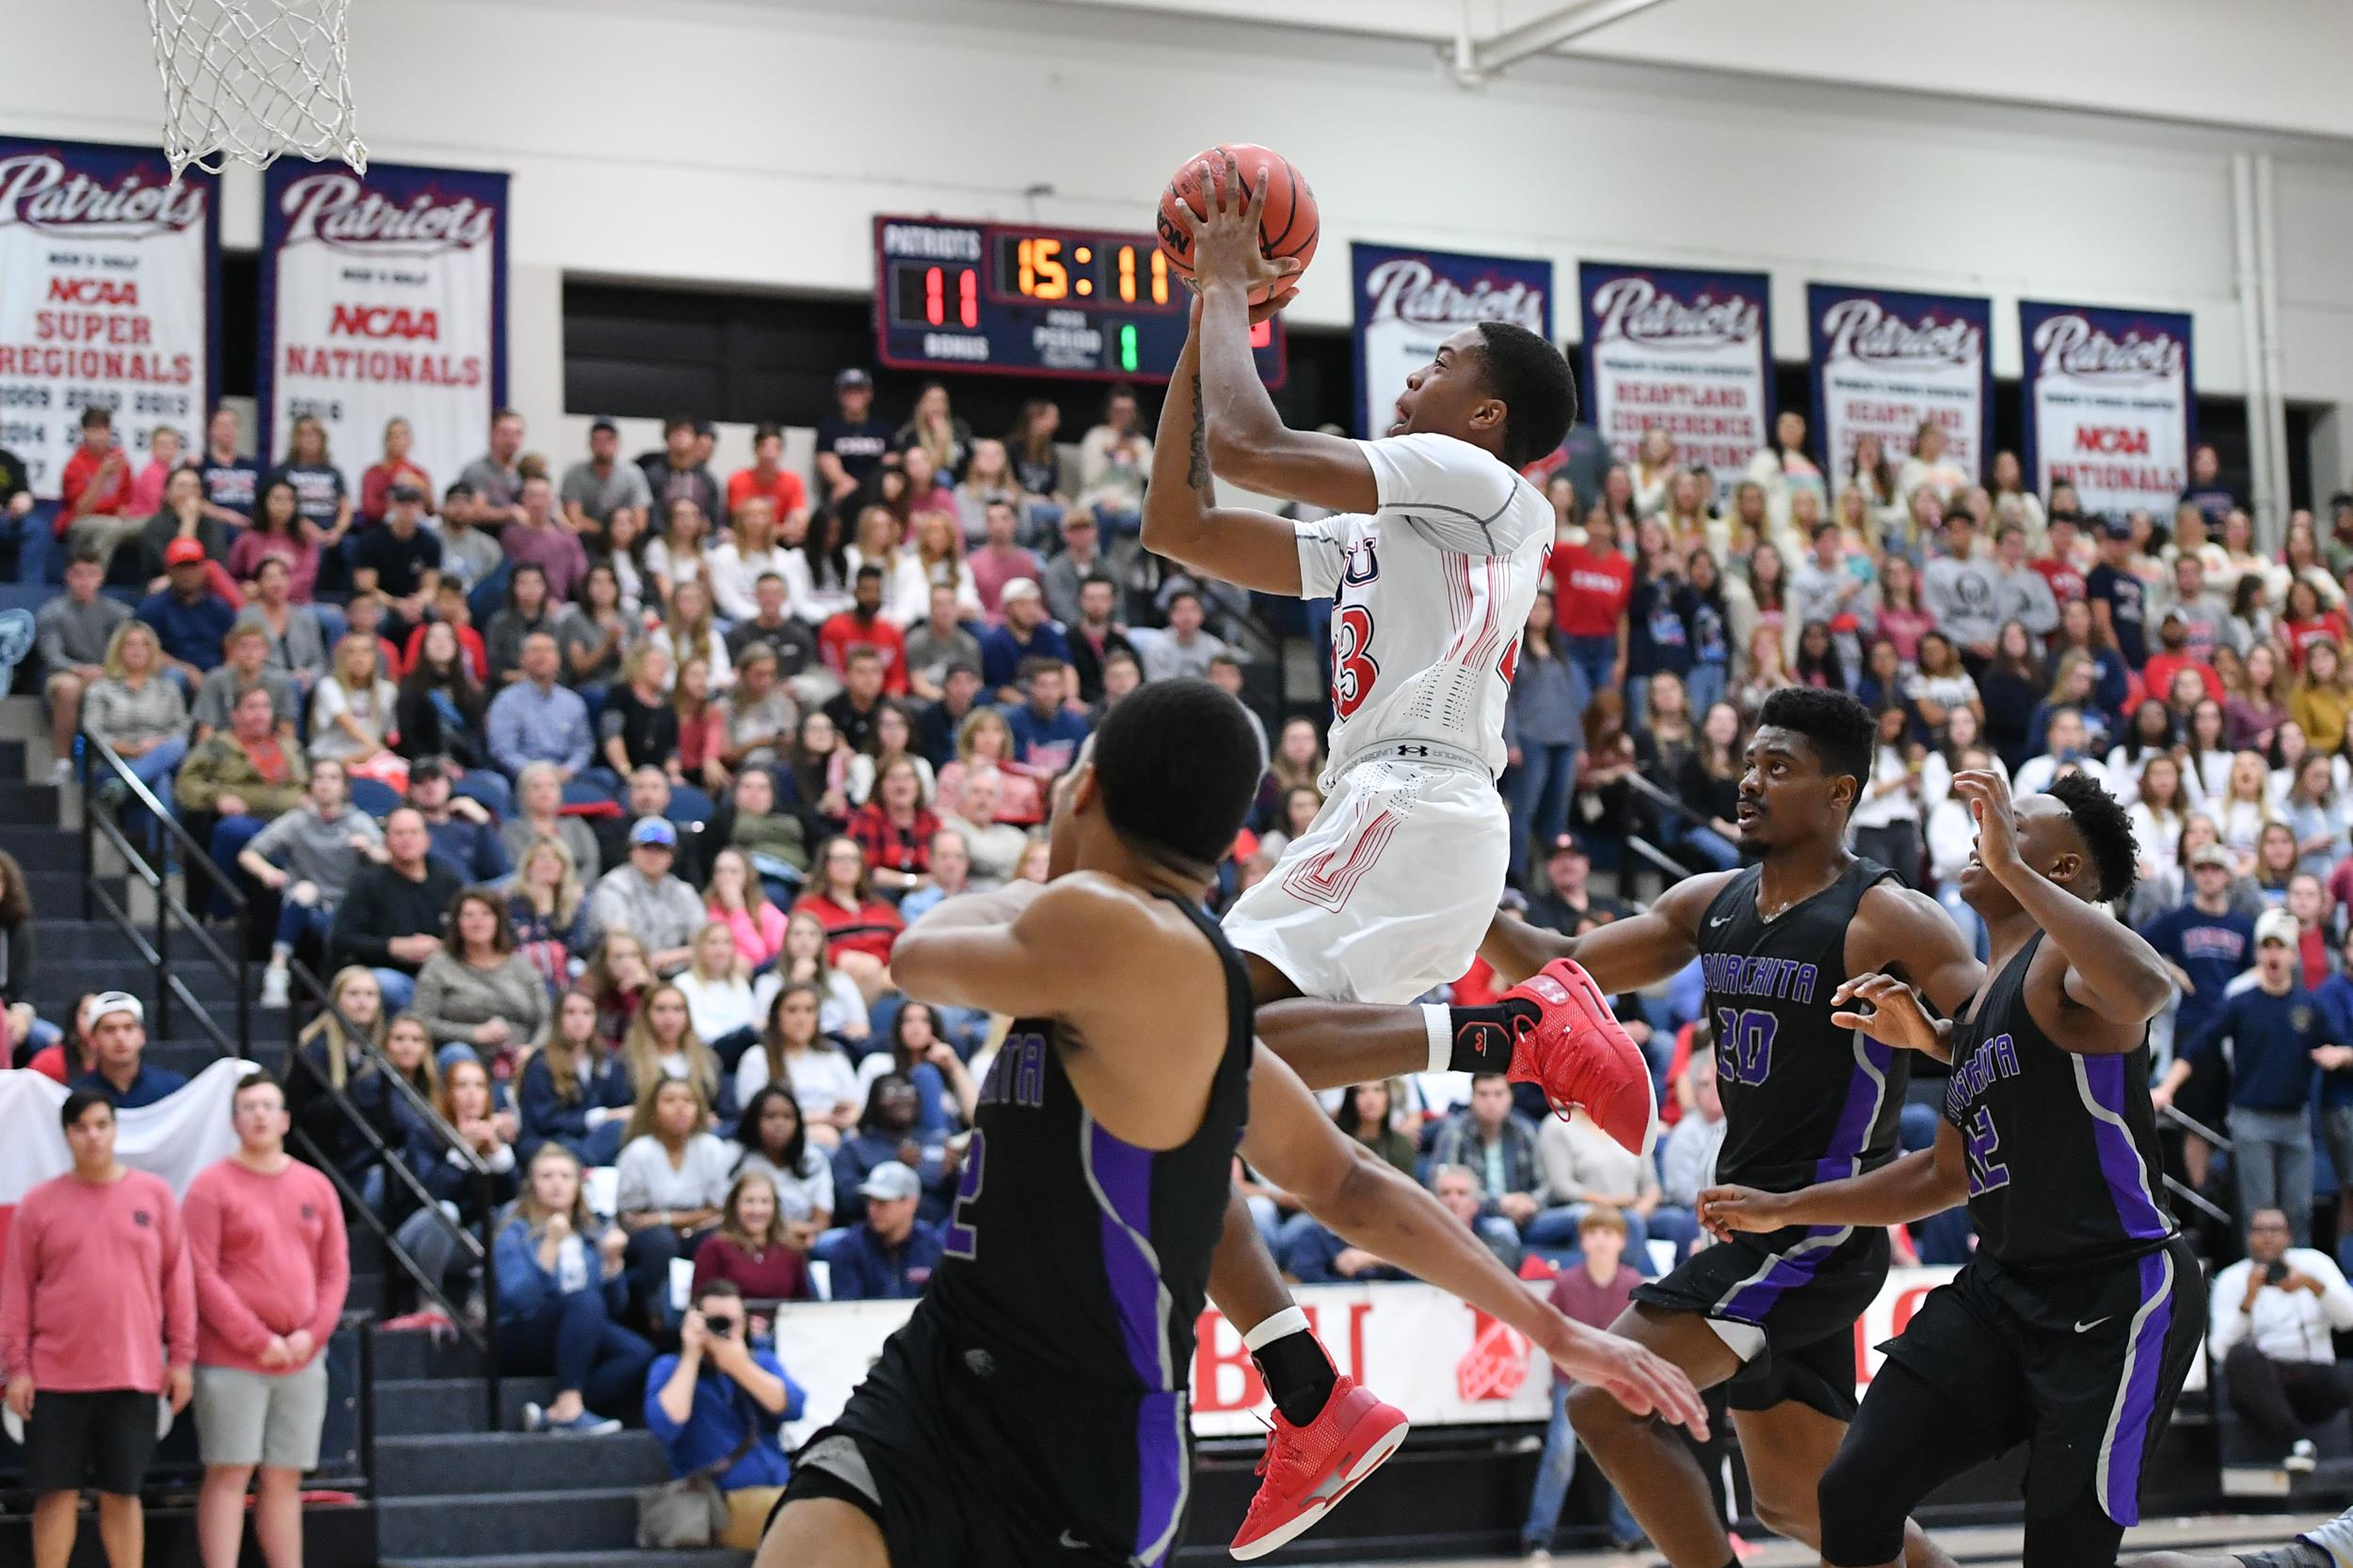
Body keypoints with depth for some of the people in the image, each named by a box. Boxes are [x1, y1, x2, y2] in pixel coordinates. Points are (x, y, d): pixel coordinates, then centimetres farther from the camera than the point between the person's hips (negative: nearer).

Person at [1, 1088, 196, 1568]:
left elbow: (178, 1279, 6)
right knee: (56, 1493, 2)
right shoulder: (39, 1203, 3)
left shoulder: (154, 1194, 5)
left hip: (133, 1375, 0)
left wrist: (181, 1357, 3)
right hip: (56, 1376, 0)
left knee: (121, 1493, 6)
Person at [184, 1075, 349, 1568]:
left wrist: (312, 1334, -4)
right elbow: (201, 1273, -9)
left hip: (302, 1358, 4)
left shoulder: (316, 1187, 12)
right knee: (228, 1473, -6)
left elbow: (336, 1269, 11)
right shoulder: (213, 1186, -3)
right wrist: (256, 1340, -12)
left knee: (285, 1479, 7)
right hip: (231, 1360, -4)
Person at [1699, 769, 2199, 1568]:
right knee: (1853, 1496, 0)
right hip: (2001, 1286, 9)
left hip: (2117, 1298, -8)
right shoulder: (1971, 997, 15)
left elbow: (2146, 988, -39)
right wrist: (1780, 1210, 26)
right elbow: (1947, 1174, 25)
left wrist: (2011, 866, -32)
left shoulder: (2066, 955, -12)